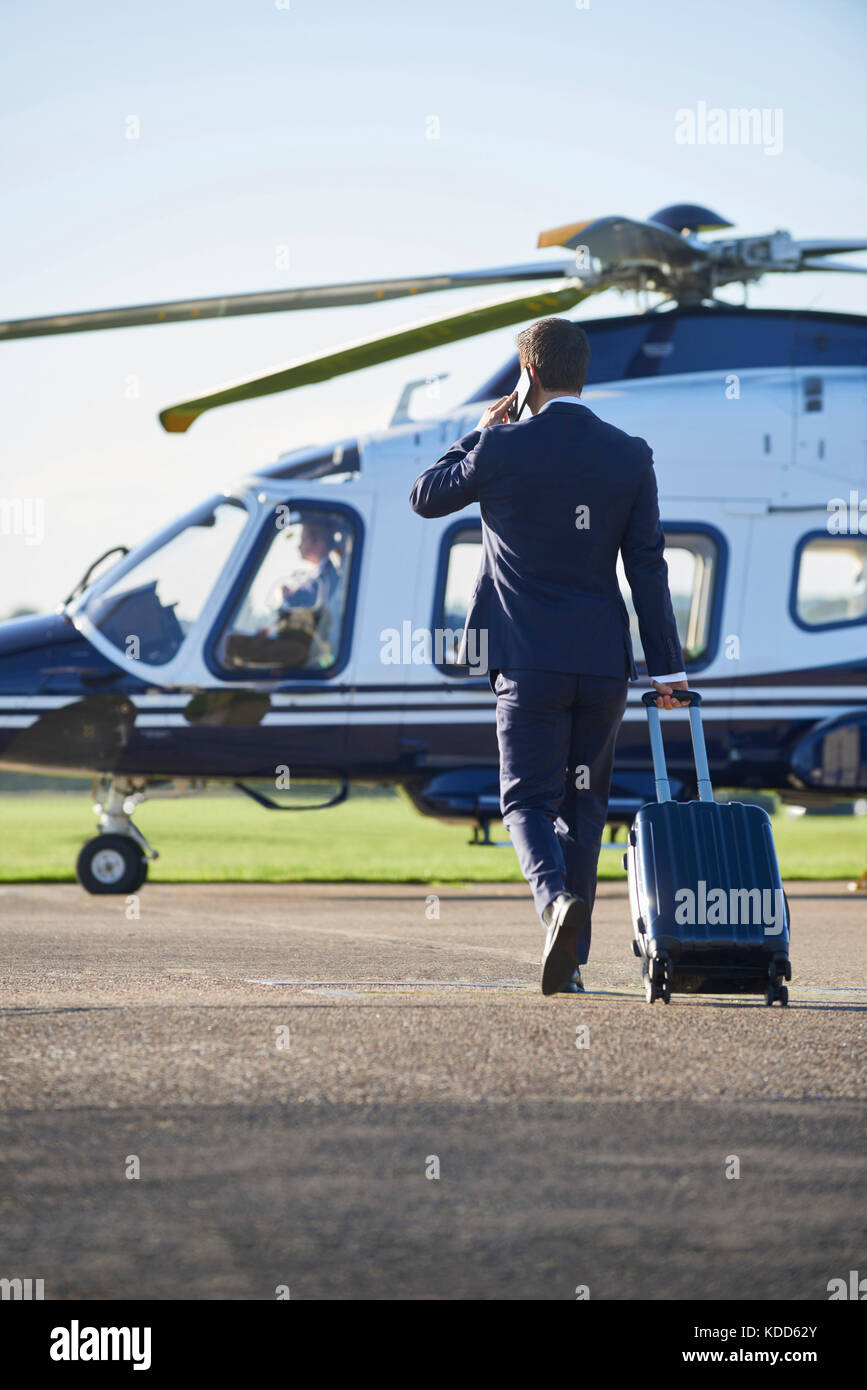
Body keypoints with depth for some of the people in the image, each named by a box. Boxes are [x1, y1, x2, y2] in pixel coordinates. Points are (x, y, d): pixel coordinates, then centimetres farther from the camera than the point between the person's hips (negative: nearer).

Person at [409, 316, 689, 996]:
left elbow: (425, 497, 10)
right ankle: (571, 962, 13)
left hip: (531, 660, -3)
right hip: (605, 660, 3)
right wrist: (667, 667, 4)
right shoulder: (631, 456, 1)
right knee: (583, 805, 12)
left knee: (529, 800, 1)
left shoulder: (501, 449, -7)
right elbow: (648, 566, 1)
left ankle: (557, 897, -29)